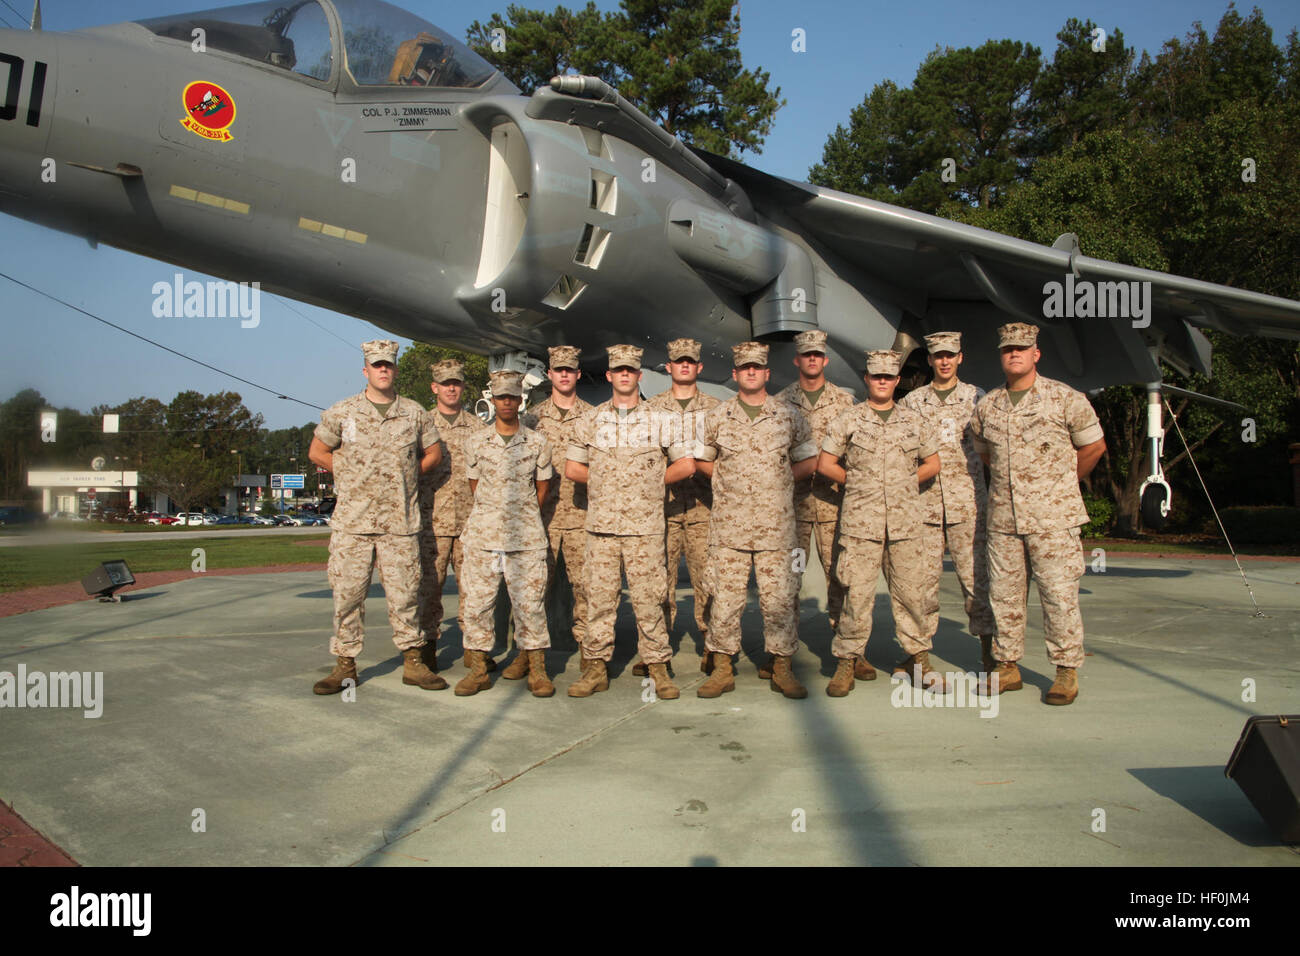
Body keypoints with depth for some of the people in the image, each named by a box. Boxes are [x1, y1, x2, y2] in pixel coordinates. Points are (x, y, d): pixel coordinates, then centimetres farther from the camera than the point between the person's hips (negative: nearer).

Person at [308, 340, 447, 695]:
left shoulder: (416, 413, 8)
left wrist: (403, 477, 7)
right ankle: (345, 665, 13)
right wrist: (351, 474, 6)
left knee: (404, 592, 3)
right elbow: (317, 451, 13)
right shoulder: (342, 412, 6)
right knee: (347, 592, 2)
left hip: (400, 521, 0)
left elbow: (433, 454, 16)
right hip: (351, 521, 0)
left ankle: (413, 662, 13)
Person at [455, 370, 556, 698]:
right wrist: (493, 512, 12)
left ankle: (537, 670, 10)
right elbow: (474, 484, 14)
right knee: (477, 601, 3)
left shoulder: (537, 442, 4)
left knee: (529, 602, 1)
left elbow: (542, 487, 12)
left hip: (526, 537, -1)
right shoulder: (476, 441, 7)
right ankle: (478, 669, 14)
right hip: (483, 535, 1)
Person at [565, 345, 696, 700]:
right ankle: (597, 667, 14)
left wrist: (650, 481, 3)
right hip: (601, 523, 2)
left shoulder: (661, 419, 5)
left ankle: (658, 668, 9)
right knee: (599, 596, 4)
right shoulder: (590, 420, 10)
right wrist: (605, 482, 6)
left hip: (645, 524, -2)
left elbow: (687, 465, 5)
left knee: (649, 597, 0)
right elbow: (572, 467, 14)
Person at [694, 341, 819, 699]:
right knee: (724, 597, 2)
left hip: (776, 525, 0)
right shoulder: (716, 417, 7)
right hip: (728, 524, 0)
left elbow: (809, 460, 13)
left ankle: (782, 669, 14)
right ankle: (722, 669, 13)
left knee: (780, 598, 2)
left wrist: (779, 478, 2)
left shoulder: (789, 416, 6)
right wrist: (730, 479, 5)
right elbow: (702, 461, 17)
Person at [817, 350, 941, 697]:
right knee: (857, 594, -3)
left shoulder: (913, 421, 12)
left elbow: (932, 464, 19)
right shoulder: (848, 420, 4)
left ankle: (918, 658, 21)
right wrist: (858, 483, 3)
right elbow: (825, 464, 5)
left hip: (905, 521, 3)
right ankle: (846, 663, 7)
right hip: (861, 521, -3)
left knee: (911, 592, 7)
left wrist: (903, 483, 9)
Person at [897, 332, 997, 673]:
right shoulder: (911, 401, 9)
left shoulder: (977, 398, 7)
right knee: (924, 577, 4)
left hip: (967, 501, -1)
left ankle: (988, 653, 8)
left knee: (975, 575, -1)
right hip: (924, 501, 1)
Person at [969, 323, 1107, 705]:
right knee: (1004, 593, 8)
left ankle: (1067, 672, 9)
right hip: (1002, 516, 4)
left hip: (1052, 516, -4)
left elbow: (1093, 447, 7)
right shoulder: (986, 407, 9)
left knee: (1059, 593, -3)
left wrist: (1058, 484, 13)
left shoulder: (1065, 399, -3)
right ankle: (1008, 668, 20)